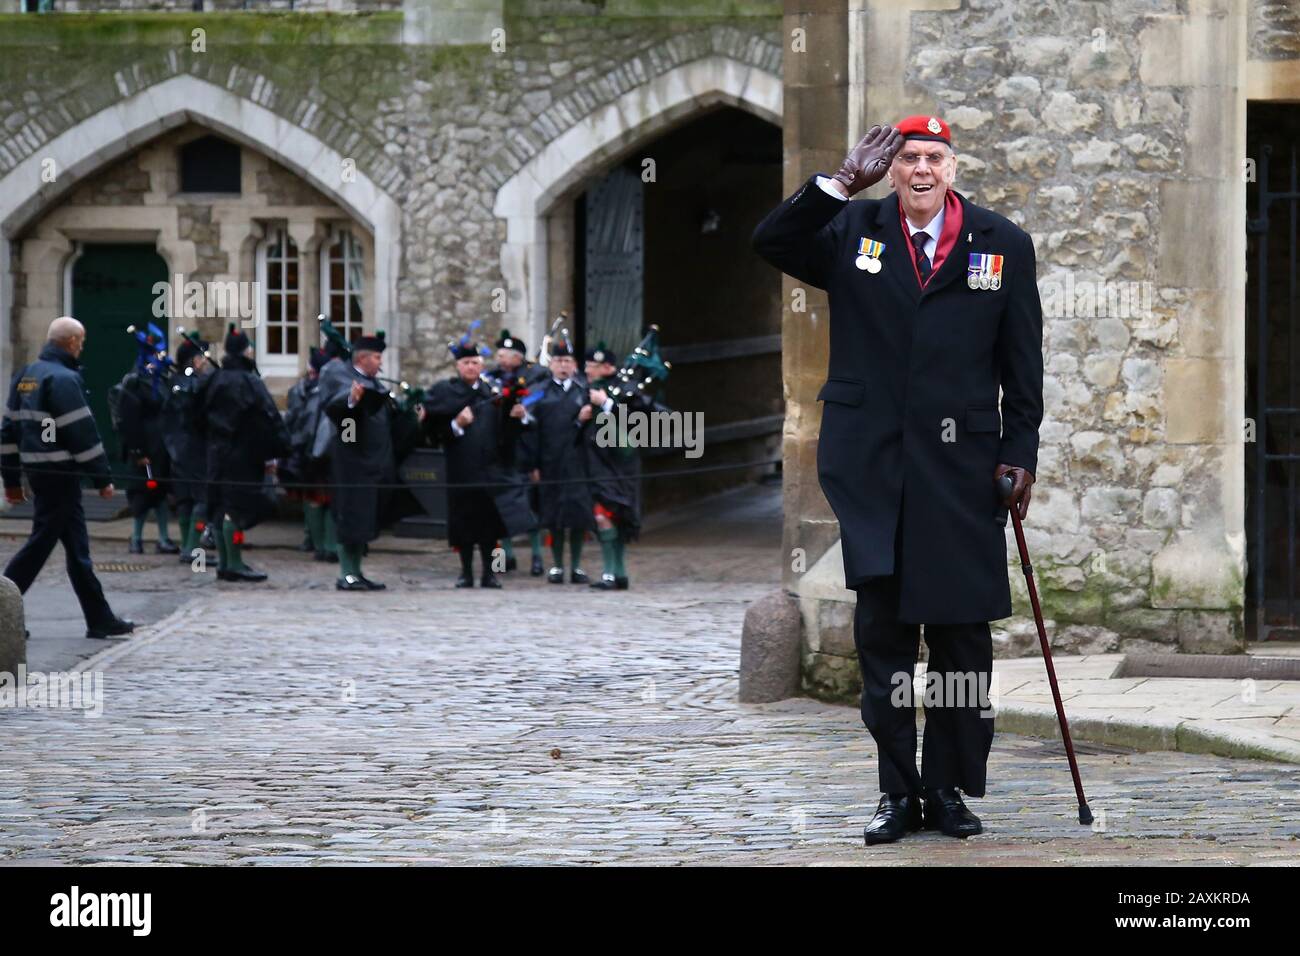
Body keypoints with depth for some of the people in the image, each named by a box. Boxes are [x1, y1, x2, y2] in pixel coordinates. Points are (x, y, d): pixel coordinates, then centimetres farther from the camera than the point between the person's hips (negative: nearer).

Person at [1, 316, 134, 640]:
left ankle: (100, 619, 15)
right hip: (60, 474, -9)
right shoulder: (63, 379, -15)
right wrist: (102, 479, -12)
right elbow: (83, 433, -17)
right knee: (41, 541, -4)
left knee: (77, 546, 12)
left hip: (36, 469, 9)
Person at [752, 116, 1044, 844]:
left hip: (962, 468, 0)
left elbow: (1023, 364, 6)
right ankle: (899, 792, 7)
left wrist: (1020, 455, 0)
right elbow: (771, 243, -8)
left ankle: (950, 789, 14)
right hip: (871, 465, 0)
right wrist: (841, 185, -17)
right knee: (883, 633, 2)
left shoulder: (1004, 246, 5)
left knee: (962, 638, 4)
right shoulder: (853, 232, 6)